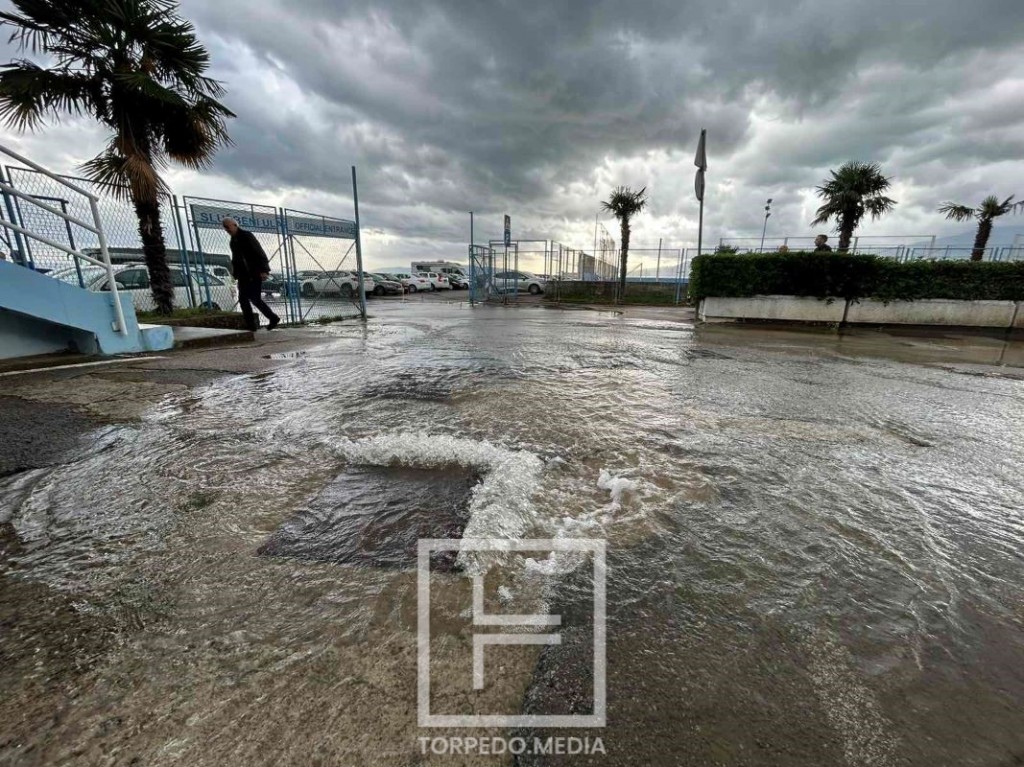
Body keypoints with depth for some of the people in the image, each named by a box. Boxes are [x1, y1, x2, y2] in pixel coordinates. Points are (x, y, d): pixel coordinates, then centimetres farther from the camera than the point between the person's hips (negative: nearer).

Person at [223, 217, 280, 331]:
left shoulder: (247, 236, -7)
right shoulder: (233, 240, 17)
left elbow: (260, 253, -13)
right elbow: (235, 258, 23)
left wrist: (263, 270, -21)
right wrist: (235, 272, 14)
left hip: (255, 273, -8)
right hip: (243, 275, 8)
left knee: (255, 298, -11)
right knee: (243, 299, 1)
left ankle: (273, 318, 4)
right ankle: (251, 326, 3)